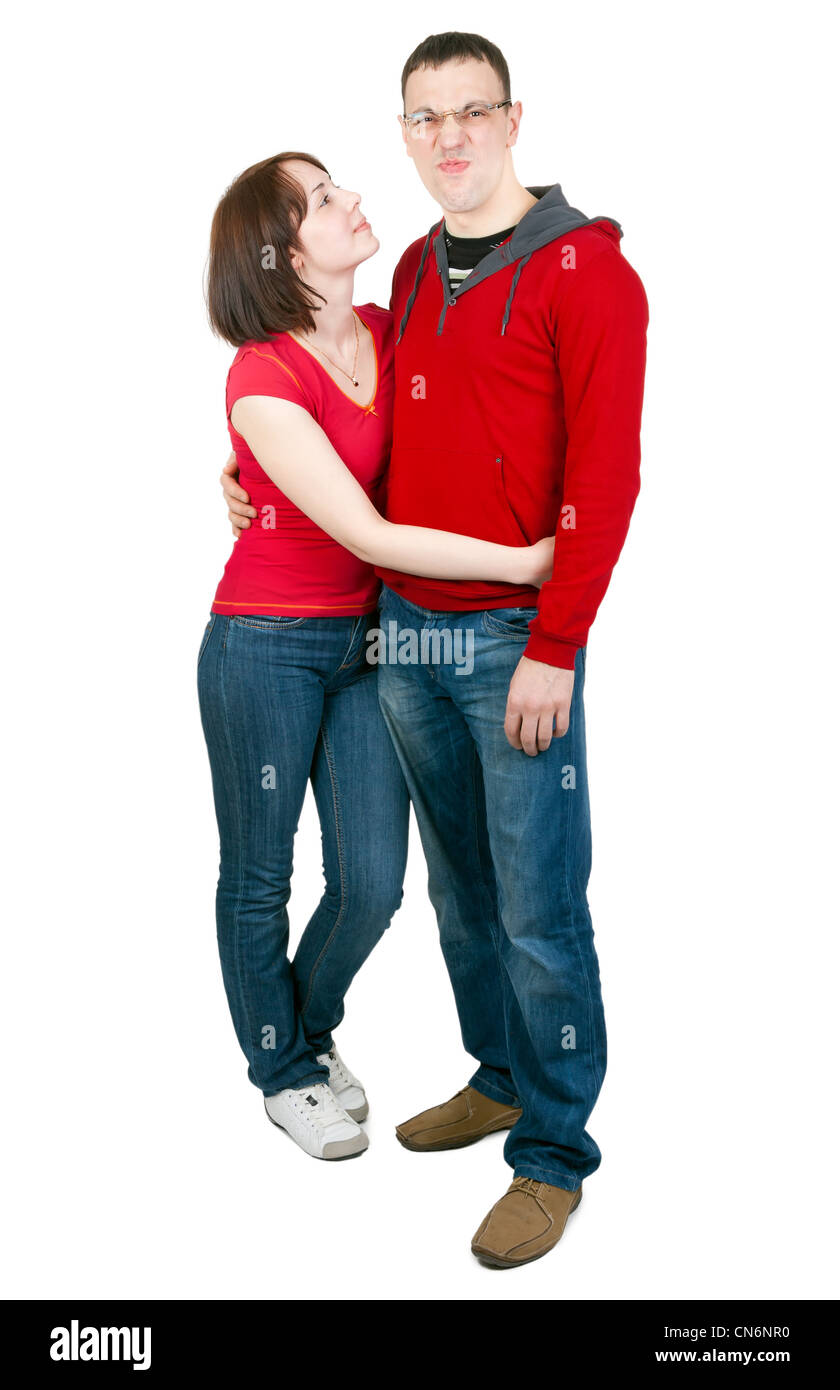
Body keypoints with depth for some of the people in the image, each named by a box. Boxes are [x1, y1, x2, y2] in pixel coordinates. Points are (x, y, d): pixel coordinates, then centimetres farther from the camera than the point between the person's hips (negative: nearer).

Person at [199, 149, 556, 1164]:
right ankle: (280, 1068, 35)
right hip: (268, 650, -6)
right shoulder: (262, 383, -19)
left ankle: (310, 1025, 38)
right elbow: (368, 536, -22)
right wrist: (522, 562, -21)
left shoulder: (387, 332, 2)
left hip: (368, 640, 6)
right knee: (260, 876, 11)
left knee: (373, 880, 7)